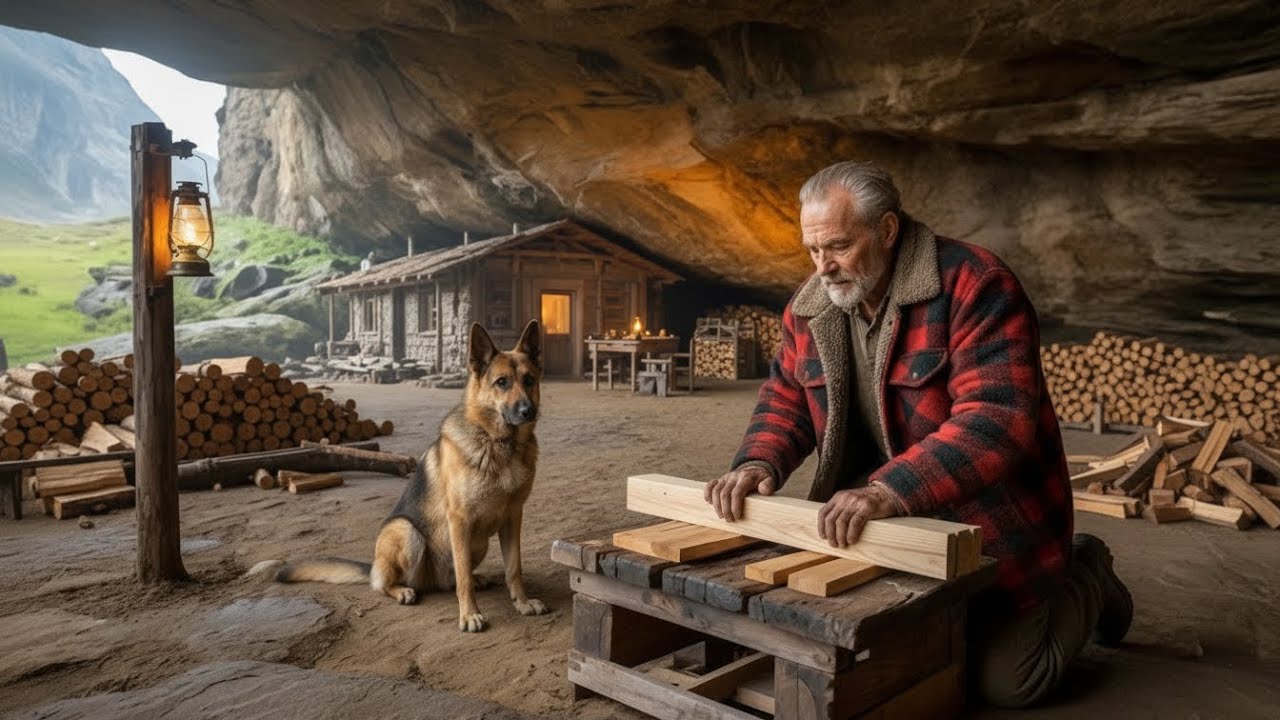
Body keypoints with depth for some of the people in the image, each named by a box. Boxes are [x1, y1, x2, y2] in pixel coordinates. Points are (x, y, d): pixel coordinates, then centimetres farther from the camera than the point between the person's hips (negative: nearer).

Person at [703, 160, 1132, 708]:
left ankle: (1085, 580, 29)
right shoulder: (810, 307, -3)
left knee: (1006, 682, -2)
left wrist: (889, 491, -45)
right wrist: (759, 463, -18)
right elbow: (786, 398, 3)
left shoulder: (975, 287, -25)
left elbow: (995, 419, -34)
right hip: (896, 524, 6)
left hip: (993, 521, -6)